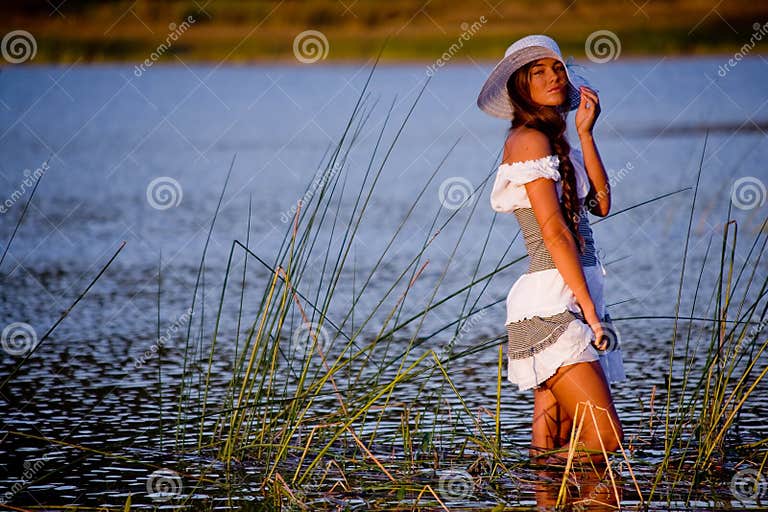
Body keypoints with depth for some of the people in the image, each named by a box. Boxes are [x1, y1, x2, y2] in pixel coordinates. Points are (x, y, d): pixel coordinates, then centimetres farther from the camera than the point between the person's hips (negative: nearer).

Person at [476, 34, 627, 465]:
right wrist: (590, 310, -16)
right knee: (604, 439, -15)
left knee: (553, 456, 7)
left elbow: (601, 204, 8)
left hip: (569, 301, 9)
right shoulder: (529, 139, -8)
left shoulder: (557, 142, 20)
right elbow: (554, 231, -14)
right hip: (551, 304, -9)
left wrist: (585, 133, 6)